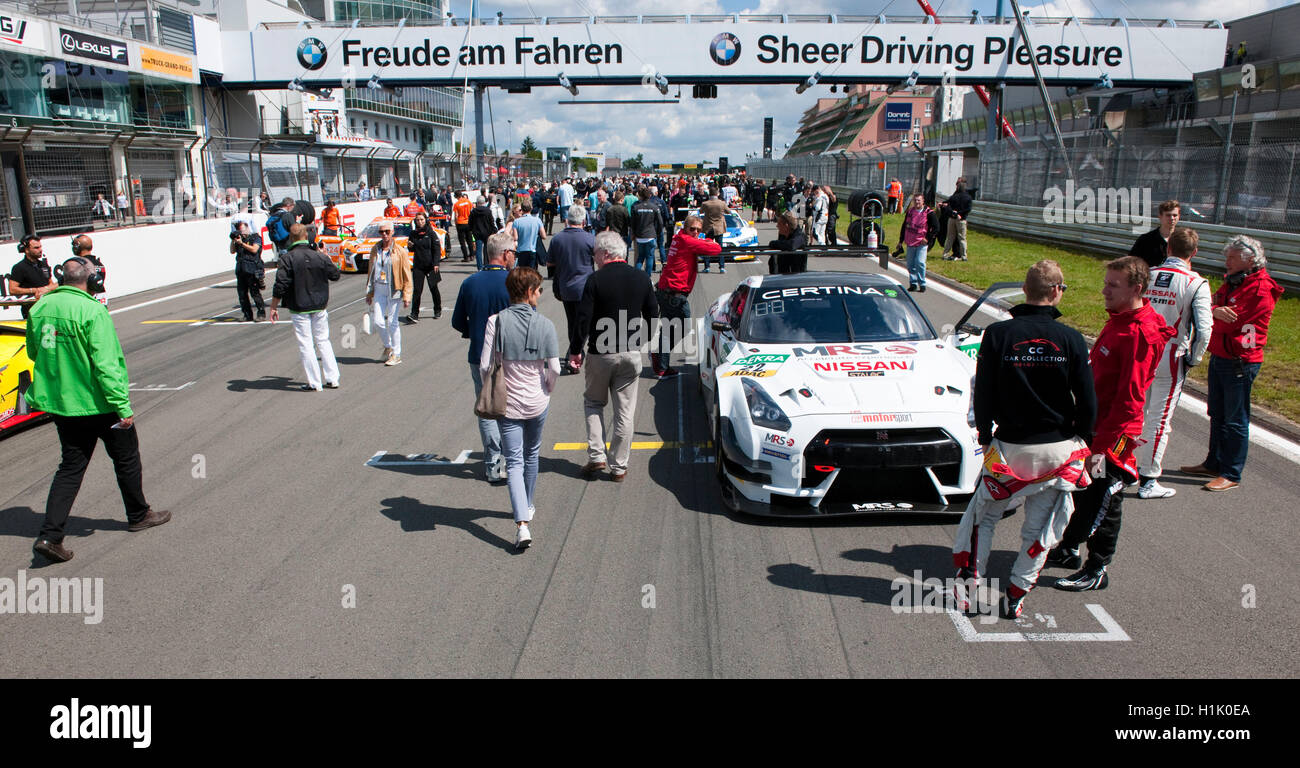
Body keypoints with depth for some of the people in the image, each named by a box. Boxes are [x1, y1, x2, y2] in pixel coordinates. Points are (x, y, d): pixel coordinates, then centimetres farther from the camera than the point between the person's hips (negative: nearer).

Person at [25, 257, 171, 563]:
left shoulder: (40, 308, 1)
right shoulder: (92, 310, -20)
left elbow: (33, 353, 14)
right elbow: (106, 365, -23)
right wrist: (123, 407, -19)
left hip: (59, 402, 6)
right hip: (97, 403, -6)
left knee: (71, 466, 13)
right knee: (126, 457, 15)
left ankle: (50, 535, 4)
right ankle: (139, 515, 31)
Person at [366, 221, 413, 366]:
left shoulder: (400, 251, -5)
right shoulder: (375, 249, 9)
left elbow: (407, 276, -5)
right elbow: (371, 272, 16)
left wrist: (406, 296, -9)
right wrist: (369, 292, 14)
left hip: (394, 290, -4)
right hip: (378, 289, 4)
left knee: (392, 322, -1)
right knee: (377, 321, 0)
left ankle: (396, 355, 11)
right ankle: (388, 346, 26)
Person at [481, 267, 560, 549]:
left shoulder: (496, 322, -11)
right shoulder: (544, 324, -10)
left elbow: (485, 366, -11)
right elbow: (554, 368, -9)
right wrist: (547, 391, 10)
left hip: (508, 404, -1)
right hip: (537, 402, 1)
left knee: (514, 462, 2)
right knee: (531, 455, 22)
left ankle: (522, 524, -11)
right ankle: (527, 507, 39)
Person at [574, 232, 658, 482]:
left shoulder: (595, 280, -13)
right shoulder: (642, 278, 0)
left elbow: (584, 319, -13)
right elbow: (652, 315, 8)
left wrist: (575, 351, -1)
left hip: (600, 354, -3)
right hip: (631, 353, 3)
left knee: (593, 403, 18)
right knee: (625, 412, 8)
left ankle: (596, 456, 8)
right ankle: (619, 466, 13)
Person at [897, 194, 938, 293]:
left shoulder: (929, 213, -5)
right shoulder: (909, 212, 10)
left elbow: (936, 227, -3)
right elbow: (904, 226, 17)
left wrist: (928, 238, -8)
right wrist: (901, 241, 16)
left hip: (922, 243, -5)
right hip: (910, 243, 5)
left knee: (920, 262, -15)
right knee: (910, 264, 6)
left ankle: (922, 284, -5)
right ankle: (913, 283, 16)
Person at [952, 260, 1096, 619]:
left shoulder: (998, 334, -9)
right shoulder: (1071, 339, -8)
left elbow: (983, 394, -5)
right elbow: (1087, 401, -3)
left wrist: (985, 435, 8)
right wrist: (1082, 440, 12)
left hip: (1011, 445, 0)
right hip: (1059, 447, 1)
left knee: (984, 512, 18)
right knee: (1039, 527, 13)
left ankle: (967, 580, 15)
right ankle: (1015, 597, 18)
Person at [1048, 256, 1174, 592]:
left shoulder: (1140, 334, -21)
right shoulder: (1117, 322, 8)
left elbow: (1128, 400, -23)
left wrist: (1101, 446, -22)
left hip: (1114, 433, -9)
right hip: (1092, 425, 9)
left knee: (1102, 501, 3)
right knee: (1081, 490, 19)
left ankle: (1097, 571, 17)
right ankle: (1067, 550, 35)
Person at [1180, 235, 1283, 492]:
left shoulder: (1261, 290, -17)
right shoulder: (1232, 282, 13)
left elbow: (1229, 323, -22)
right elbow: (1209, 306, 6)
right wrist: (1215, 311, -17)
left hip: (1240, 362, -9)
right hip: (1219, 357, 9)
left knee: (1235, 420, -1)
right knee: (1218, 415, 17)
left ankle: (1231, 474, 8)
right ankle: (1214, 464, 29)